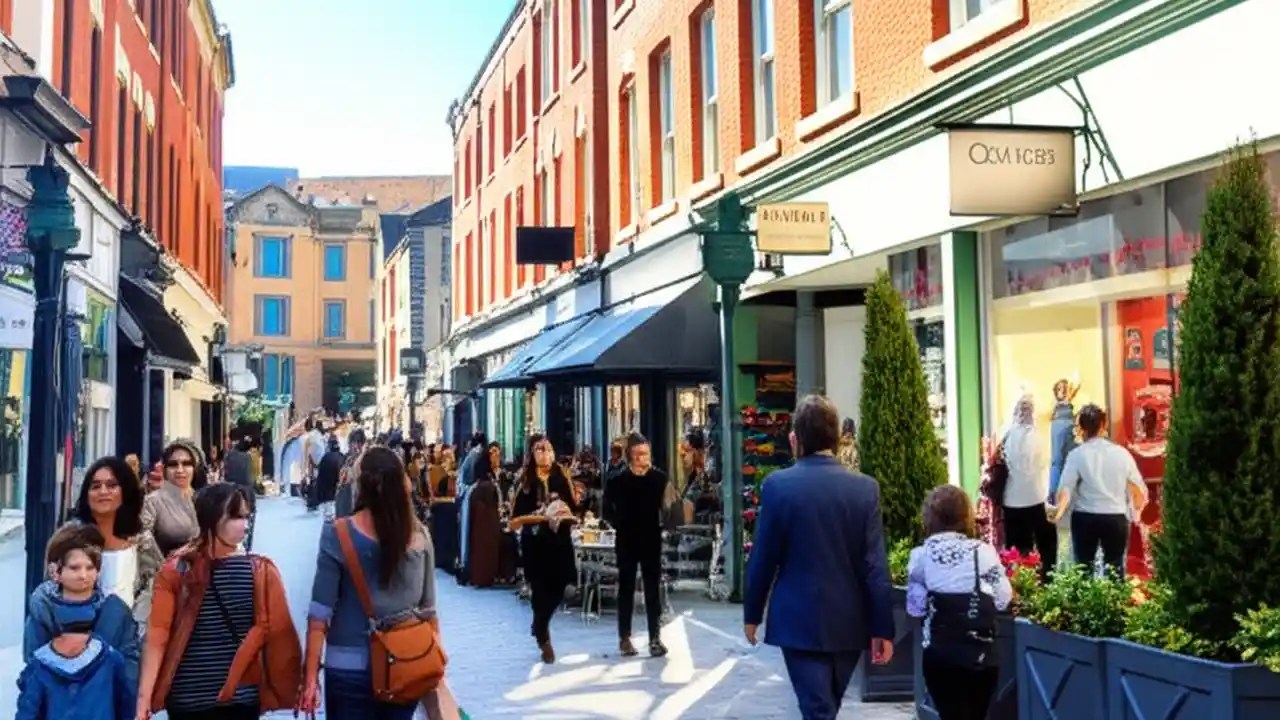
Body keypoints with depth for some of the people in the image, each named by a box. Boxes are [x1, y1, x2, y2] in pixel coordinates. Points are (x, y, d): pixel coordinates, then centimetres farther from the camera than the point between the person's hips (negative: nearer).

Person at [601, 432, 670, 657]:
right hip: (627, 541, 0)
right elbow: (608, 510, 3)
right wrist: (620, 526, -5)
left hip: (652, 540, 0)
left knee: (653, 589, 3)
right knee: (626, 588, 7)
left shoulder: (659, 478, -3)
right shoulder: (618, 480, -4)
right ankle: (624, 637, 13)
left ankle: (655, 638, 7)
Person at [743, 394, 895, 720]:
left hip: (800, 620, -3)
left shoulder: (778, 485, -9)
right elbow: (876, 565, -5)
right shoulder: (865, 488, -4)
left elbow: (762, 558, -4)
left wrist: (752, 613, 9)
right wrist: (882, 628, 1)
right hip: (849, 622, 3)